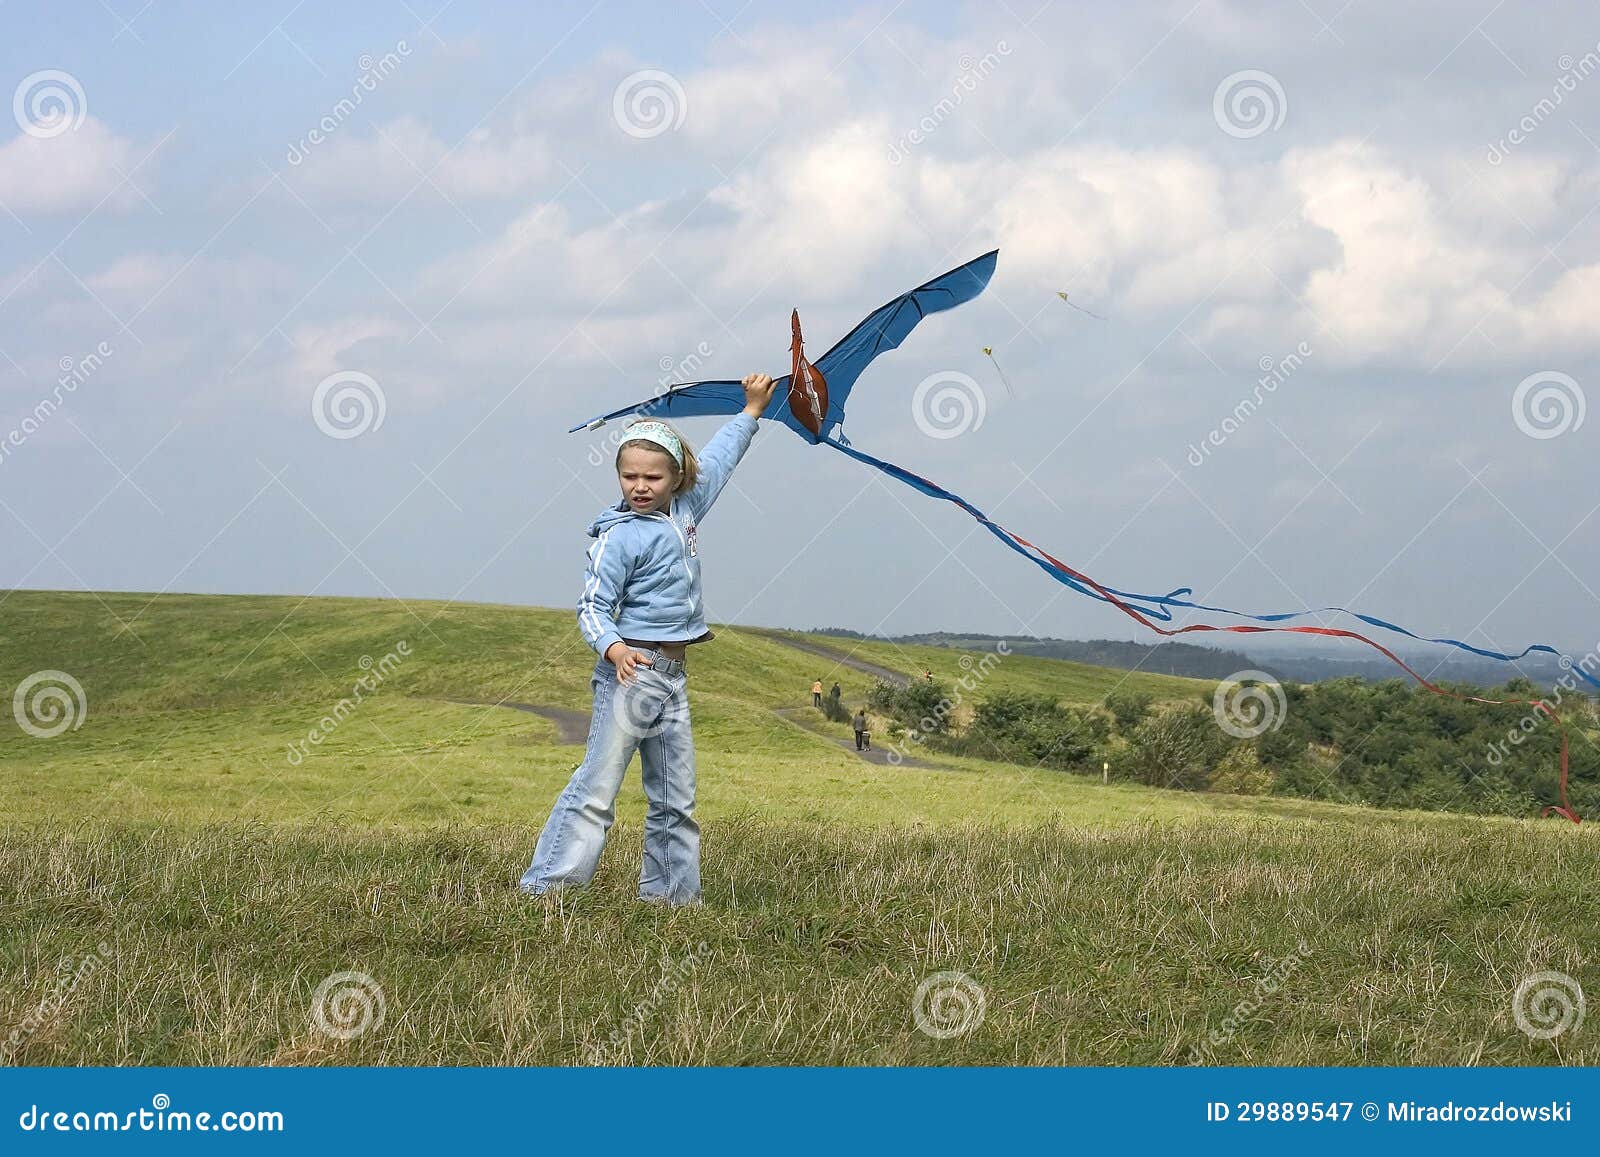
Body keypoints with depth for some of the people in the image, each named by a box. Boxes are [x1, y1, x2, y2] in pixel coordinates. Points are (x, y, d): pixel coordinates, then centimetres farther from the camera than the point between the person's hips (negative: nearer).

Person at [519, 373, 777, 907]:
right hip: (631, 671, -7)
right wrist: (613, 648, -34)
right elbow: (592, 608, -15)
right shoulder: (618, 536, -11)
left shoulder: (685, 509, 9)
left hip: (672, 678, 7)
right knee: (597, 786, -13)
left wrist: (751, 411, 34)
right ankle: (545, 884, -15)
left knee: (676, 797, 10)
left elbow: (716, 461, 27)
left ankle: (672, 891, 16)